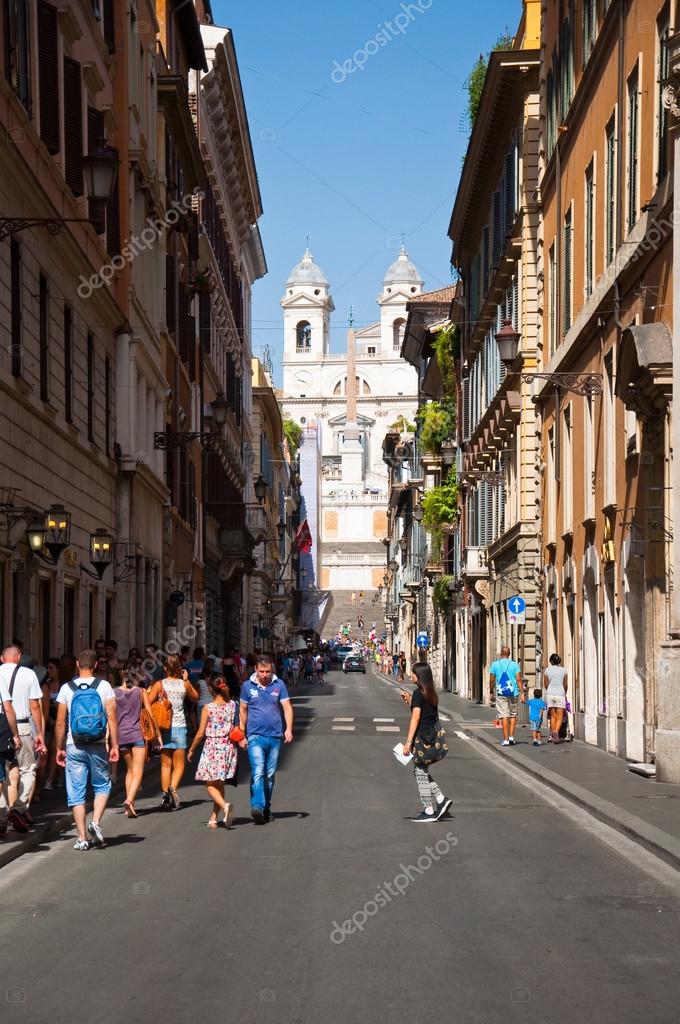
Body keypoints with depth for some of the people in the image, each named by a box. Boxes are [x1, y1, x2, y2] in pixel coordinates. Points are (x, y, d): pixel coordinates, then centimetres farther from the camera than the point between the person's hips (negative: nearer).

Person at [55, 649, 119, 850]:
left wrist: (59, 748, 11)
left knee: (76, 793, 6)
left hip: (74, 747, 0)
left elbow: (60, 723, 1)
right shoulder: (104, 686, -2)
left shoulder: (66, 688, 1)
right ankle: (96, 823, -4)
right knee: (102, 786, 17)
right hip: (97, 746, 0)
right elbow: (112, 718, -6)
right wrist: (114, 746, -1)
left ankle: (82, 838, 3)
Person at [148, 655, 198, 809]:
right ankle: (173, 788, -19)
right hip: (179, 726, 0)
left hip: (163, 727, 0)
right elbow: (195, 697, 18)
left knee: (166, 765, 10)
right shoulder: (184, 684, 0)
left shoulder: (159, 684, -4)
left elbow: (147, 703, -9)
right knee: (179, 765, 5)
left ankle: (165, 793, 4)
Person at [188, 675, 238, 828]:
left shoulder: (208, 708, -10)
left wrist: (191, 750, 6)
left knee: (210, 785, 3)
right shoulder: (232, 705, 0)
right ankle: (213, 818, 17)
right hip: (229, 747, 4)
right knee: (220, 784, 15)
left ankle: (225, 806, -22)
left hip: (212, 747, -4)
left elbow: (200, 734, -6)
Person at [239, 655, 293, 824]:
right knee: (257, 773, -17)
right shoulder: (248, 686, 2)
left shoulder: (279, 685, 4)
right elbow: (243, 711, 11)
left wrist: (289, 729, -12)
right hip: (255, 736, -2)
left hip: (275, 736, 2)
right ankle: (257, 806, -28)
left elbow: (287, 707, 2)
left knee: (270, 775, 11)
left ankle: (266, 807, 23)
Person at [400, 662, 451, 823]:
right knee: (422, 772, 18)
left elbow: (416, 718, -19)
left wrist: (408, 742, -19)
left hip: (421, 737, -9)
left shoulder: (418, 693, -14)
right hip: (431, 736, 9)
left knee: (421, 772, 0)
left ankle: (429, 811, 4)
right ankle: (441, 799, 10)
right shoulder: (431, 693, 11)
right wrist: (410, 701, 16)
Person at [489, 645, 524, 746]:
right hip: (513, 693, 1)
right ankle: (511, 737, 9)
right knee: (513, 715, 15)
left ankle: (506, 739, -5)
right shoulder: (514, 664, 3)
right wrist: (522, 693, -3)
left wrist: (492, 693, 16)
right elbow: (518, 679, -4)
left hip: (501, 693, -1)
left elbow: (491, 681, 4)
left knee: (504, 716, -2)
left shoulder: (495, 665, 2)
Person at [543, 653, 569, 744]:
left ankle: (552, 735, 10)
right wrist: (565, 694, 28)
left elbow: (545, 685, 9)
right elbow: (565, 685, 9)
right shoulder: (563, 670, 1)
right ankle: (556, 732, -24)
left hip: (550, 694, 1)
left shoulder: (547, 670, 2)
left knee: (553, 716, 11)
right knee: (559, 717, -1)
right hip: (560, 694, -1)